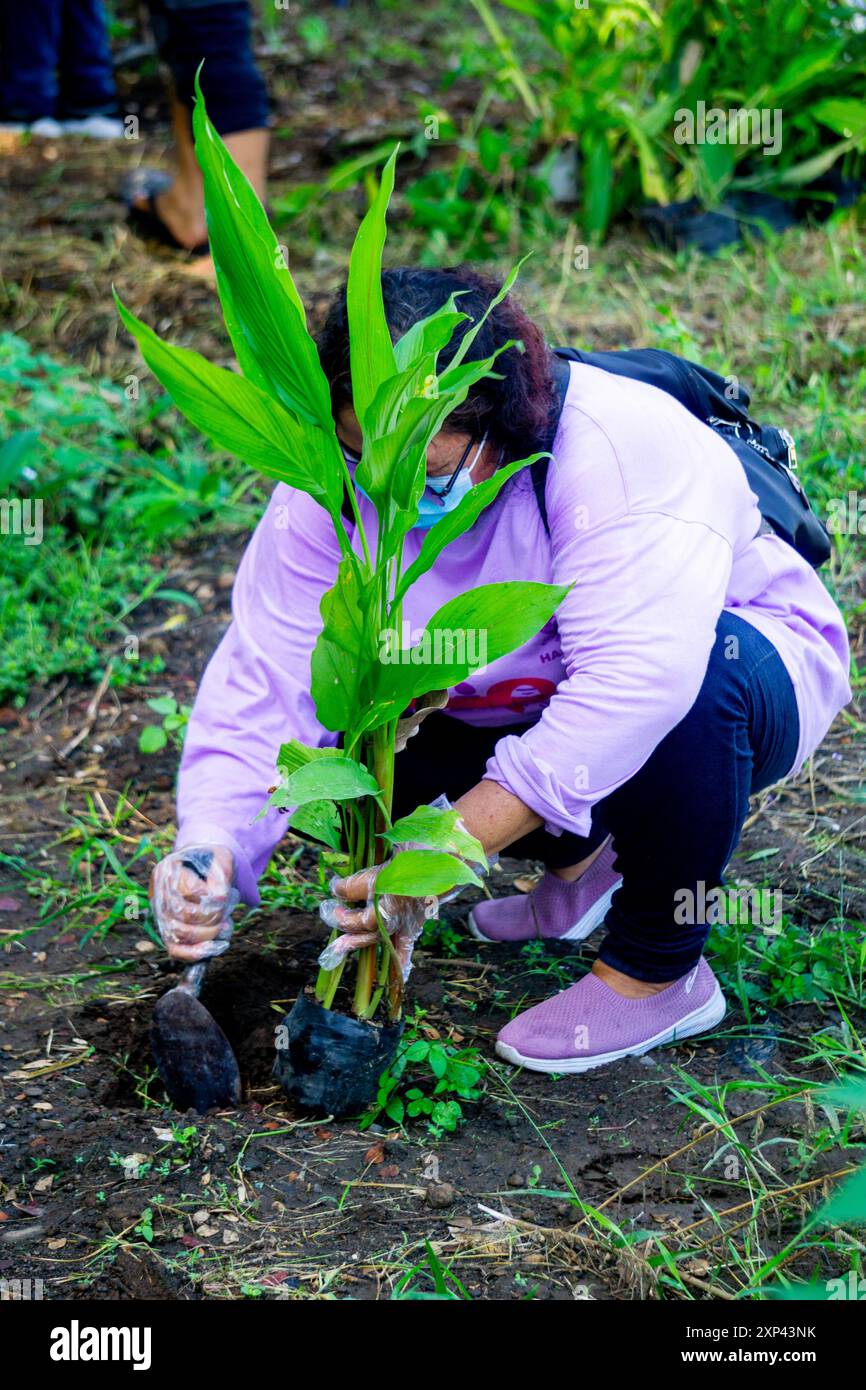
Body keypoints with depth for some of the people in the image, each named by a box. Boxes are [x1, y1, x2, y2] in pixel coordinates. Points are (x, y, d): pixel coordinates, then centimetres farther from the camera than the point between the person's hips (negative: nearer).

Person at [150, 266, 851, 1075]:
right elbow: (265, 678, -23)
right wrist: (210, 848, -42)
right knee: (343, 714, -16)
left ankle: (658, 974, -16)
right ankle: (578, 857, 9)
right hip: (519, 704, 5)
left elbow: (634, 680, -45)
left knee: (703, 675, -39)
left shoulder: (624, 447, -36)